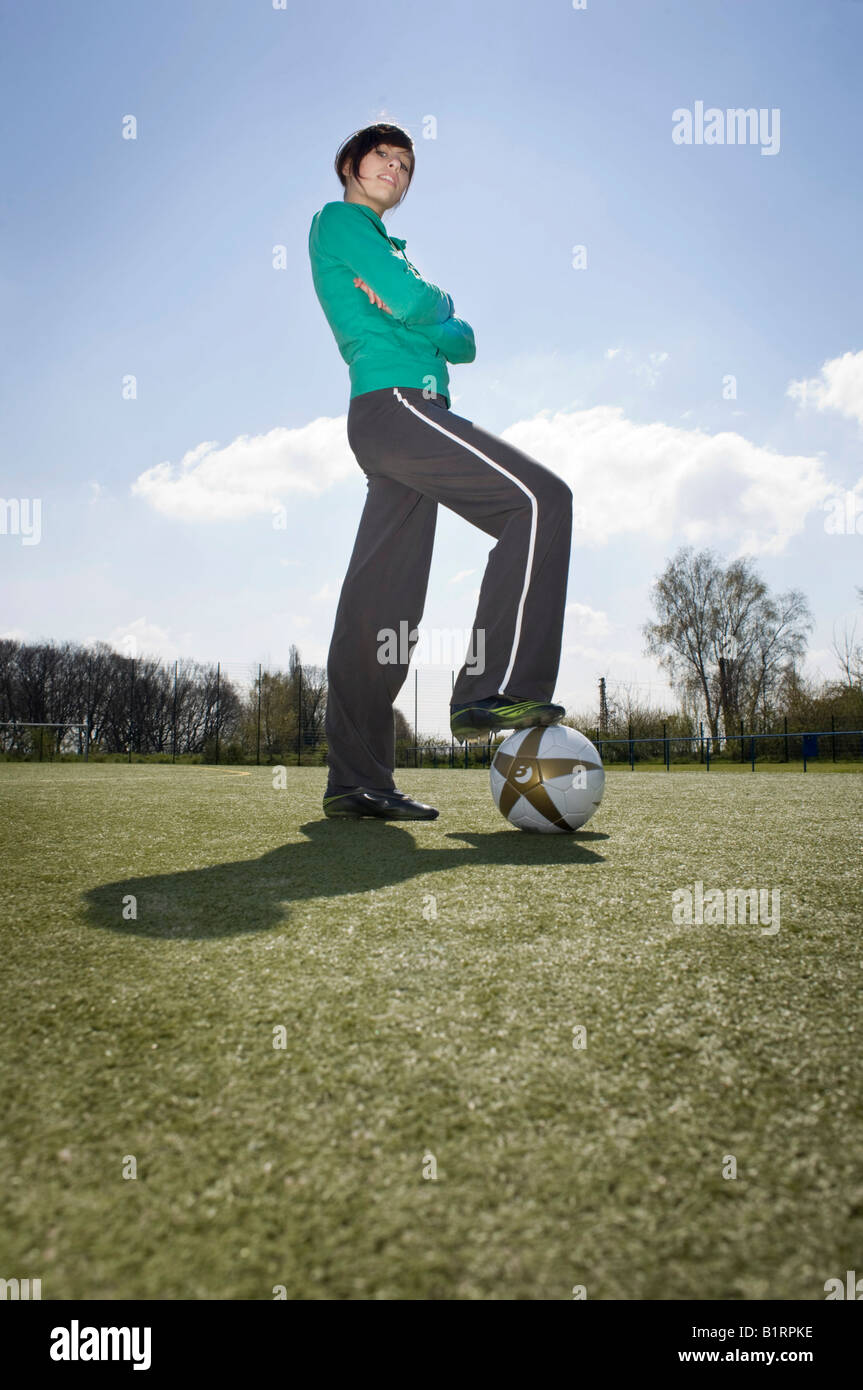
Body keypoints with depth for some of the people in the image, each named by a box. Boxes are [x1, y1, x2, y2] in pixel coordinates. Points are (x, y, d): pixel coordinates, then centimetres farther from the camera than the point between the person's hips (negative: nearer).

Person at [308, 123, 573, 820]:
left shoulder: (385, 251, 34)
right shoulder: (338, 220, 9)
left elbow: (463, 342, 21)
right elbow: (414, 302, -8)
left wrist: (415, 311, 3)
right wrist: (438, 300, 13)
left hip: (385, 428, 9)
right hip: (396, 404, -8)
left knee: (380, 606, 0)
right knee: (540, 499, -16)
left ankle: (357, 782, 1)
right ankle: (495, 689, -23)